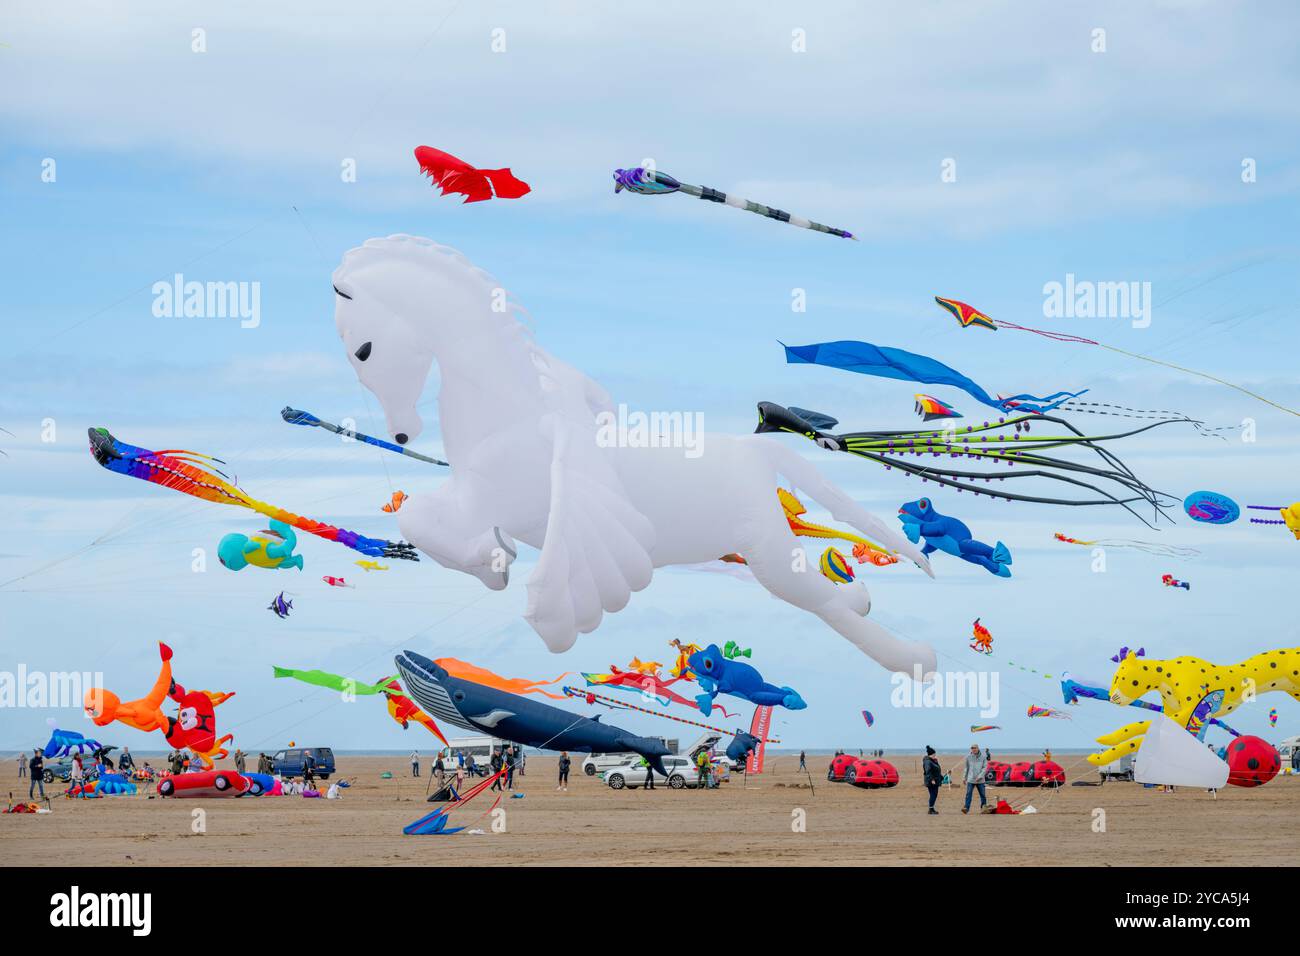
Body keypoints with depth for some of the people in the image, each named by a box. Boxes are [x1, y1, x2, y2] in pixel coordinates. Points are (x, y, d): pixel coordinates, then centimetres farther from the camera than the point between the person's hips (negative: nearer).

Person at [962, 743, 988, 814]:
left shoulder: (982, 757, -2)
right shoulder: (968, 757, 2)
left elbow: (985, 767, -3)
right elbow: (966, 768, 11)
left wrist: (980, 776, -14)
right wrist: (965, 778, 12)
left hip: (980, 780, 0)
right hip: (970, 779, 0)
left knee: (982, 794, 9)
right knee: (968, 794, -10)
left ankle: (984, 807, 24)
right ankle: (966, 808, -14)